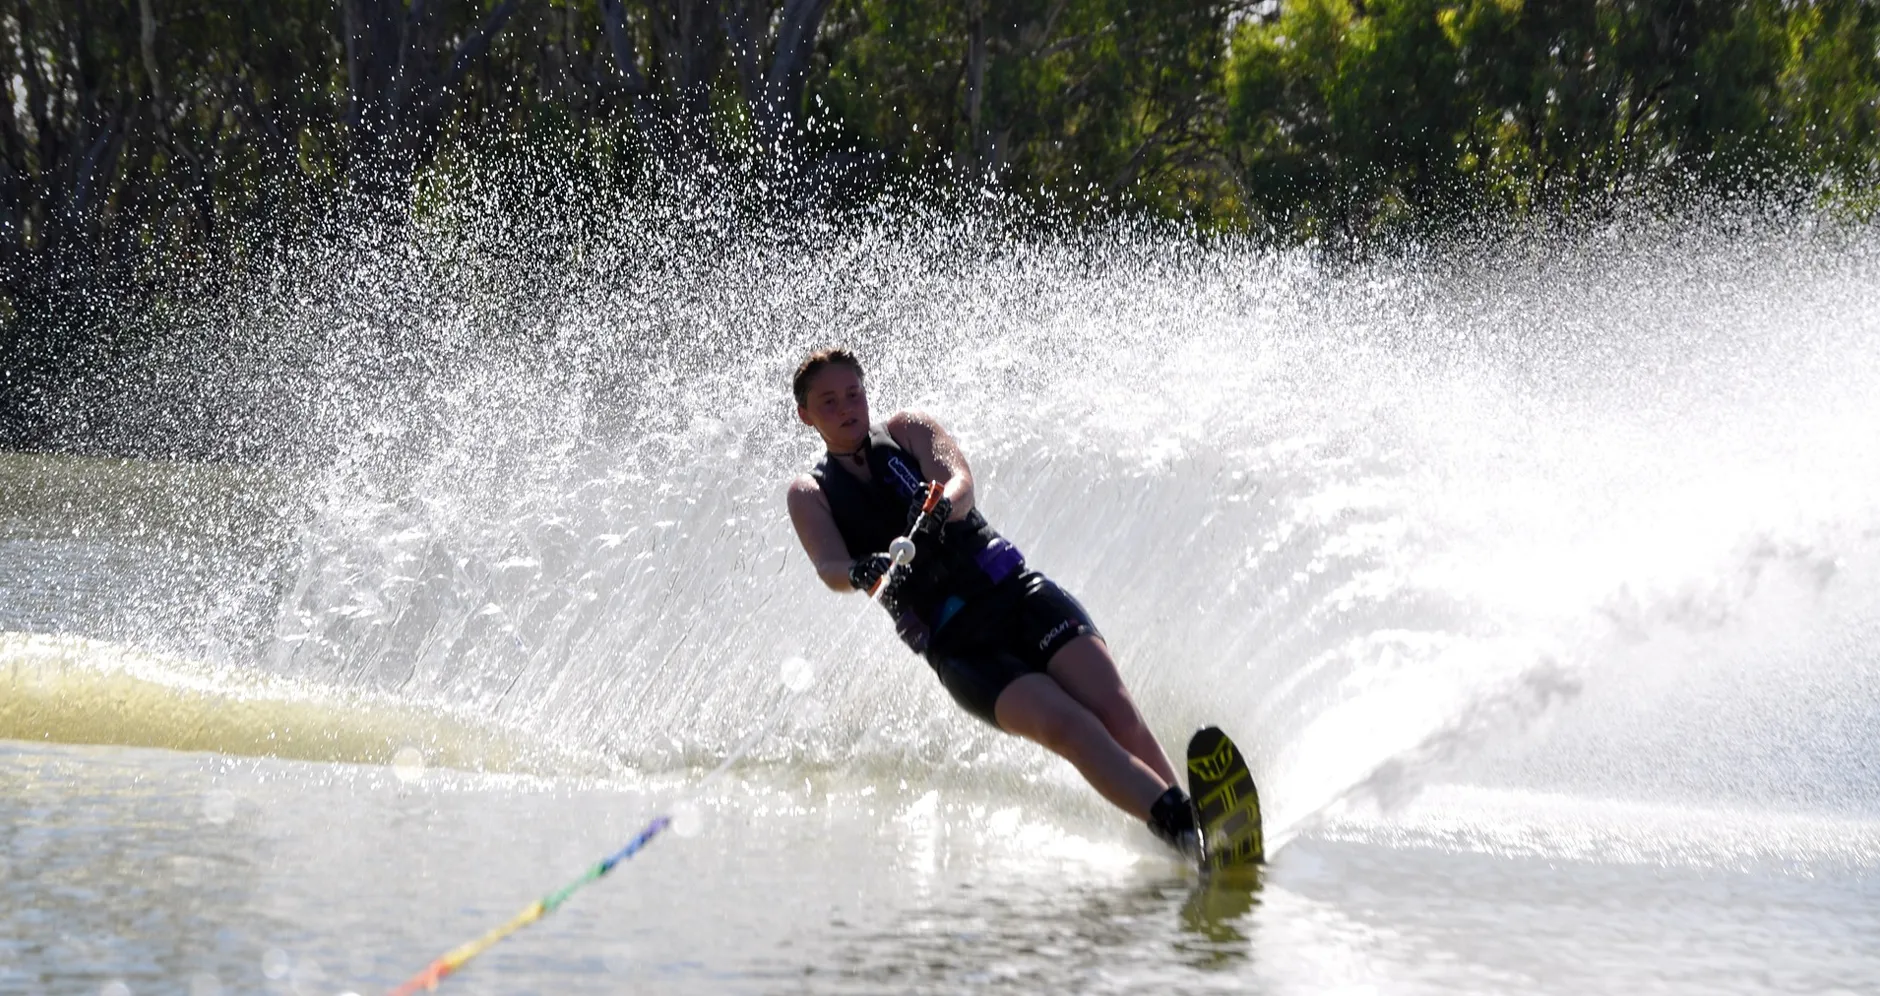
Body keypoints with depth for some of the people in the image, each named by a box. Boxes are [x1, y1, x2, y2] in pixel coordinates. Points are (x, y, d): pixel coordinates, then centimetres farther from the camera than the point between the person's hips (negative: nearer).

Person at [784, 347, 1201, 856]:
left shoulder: (907, 430, 15)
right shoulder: (810, 494, 11)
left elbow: (960, 481, -5)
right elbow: (828, 566, -8)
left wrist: (941, 509, -30)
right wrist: (862, 574, -33)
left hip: (1016, 590, 2)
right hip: (956, 643, -2)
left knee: (1116, 713, -18)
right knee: (1068, 727, -23)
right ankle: (1188, 834, -35)